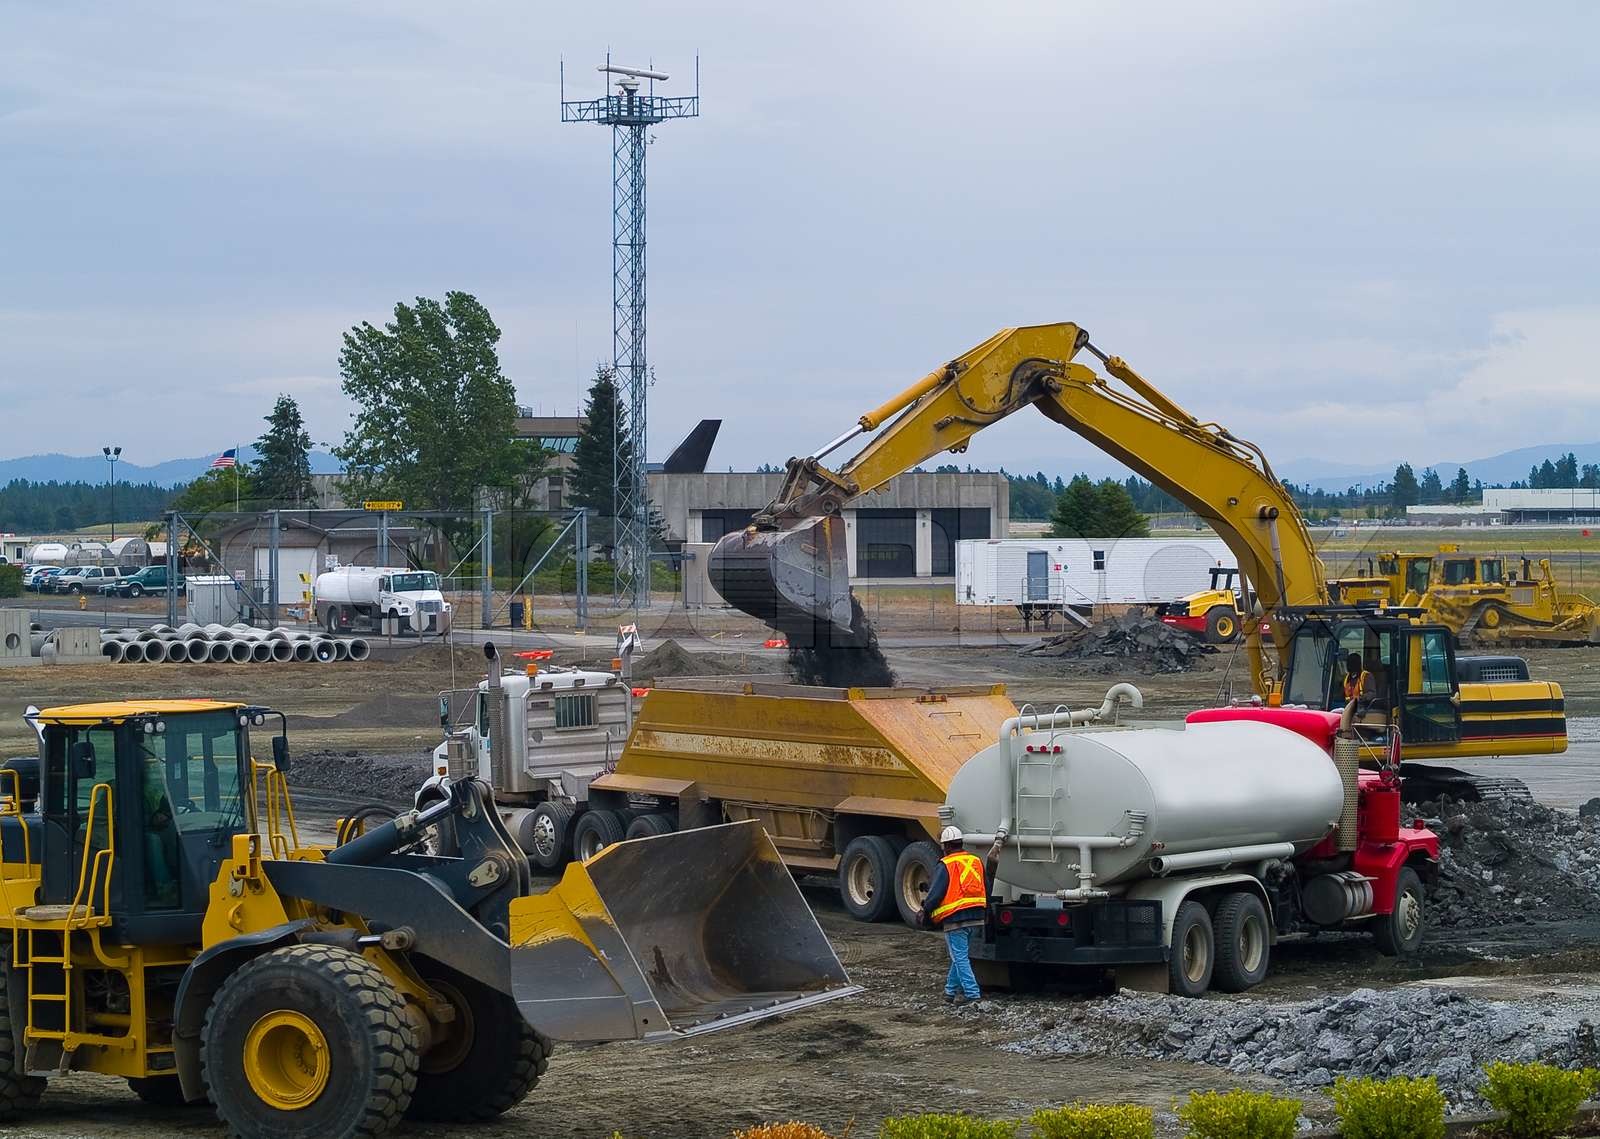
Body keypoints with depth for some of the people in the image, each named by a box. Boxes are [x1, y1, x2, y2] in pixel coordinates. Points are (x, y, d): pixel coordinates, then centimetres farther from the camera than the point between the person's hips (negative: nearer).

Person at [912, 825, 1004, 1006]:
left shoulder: (946, 866, -9)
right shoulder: (977, 862, 11)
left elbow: (935, 894, -13)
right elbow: (986, 890, 17)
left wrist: (923, 910, 3)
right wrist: (984, 916, 27)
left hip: (955, 920, -7)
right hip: (976, 918, 7)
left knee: (960, 957, -3)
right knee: (960, 955, 18)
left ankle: (972, 994, -10)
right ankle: (951, 992, 24)